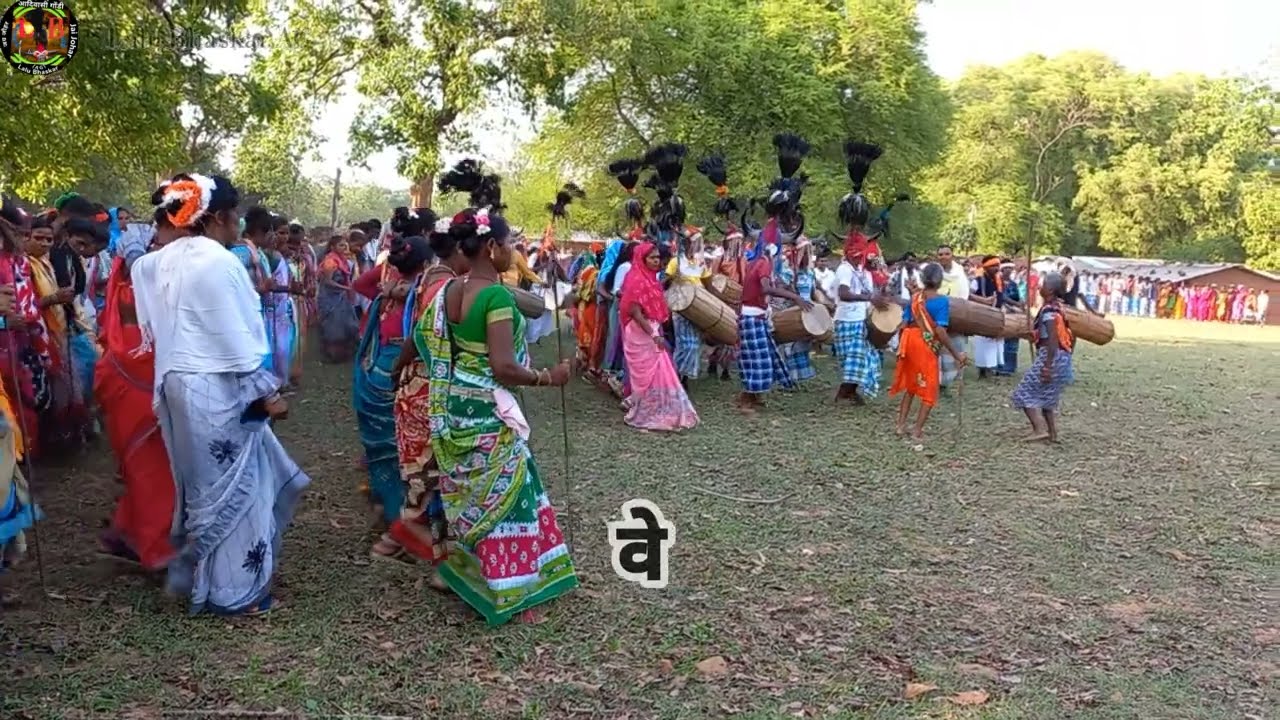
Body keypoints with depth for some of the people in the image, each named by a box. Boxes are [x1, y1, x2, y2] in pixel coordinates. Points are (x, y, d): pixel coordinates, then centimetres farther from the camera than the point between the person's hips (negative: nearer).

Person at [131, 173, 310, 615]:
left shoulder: (166, 259, 8)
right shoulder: (217, 262, -19)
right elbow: (235, 339, -20)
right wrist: (267, 394, -14)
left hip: (179, 383, 9)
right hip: (215, 390, -9)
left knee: (203, 482, 22)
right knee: (229, 486, 3)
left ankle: (196, 573, 34)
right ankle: (230, 591, 15)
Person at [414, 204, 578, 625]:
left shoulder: (449, 291, 4)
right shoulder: (496, 295, -21)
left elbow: (421, 338, 13)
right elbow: (503, 368, -25)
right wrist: (548, 377, -12)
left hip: (455, 409, 8)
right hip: (489, 413, -8)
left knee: (468, 496, 22)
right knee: (502, 498, 4)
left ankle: (461, 572, 37)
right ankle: (510, 594, 14)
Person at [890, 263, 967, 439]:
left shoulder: (914, 297, 5)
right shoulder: (941, 300, -12)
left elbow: (903, 326, 4)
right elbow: (940, 331, -20)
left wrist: (901, 347, 17)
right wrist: (956, 354, -16)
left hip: (909, 341, 6)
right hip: (926, 345, -6)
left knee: (910, 386, 21)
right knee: (929, 390, 9)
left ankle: (901, 425, 21)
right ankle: (918, 430, 8)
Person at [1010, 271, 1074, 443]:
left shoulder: (1049, 310, -17)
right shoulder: (1060, 307, 10)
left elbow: (1052, 340, -23)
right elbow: (1071, 337, 15)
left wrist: (1047, 366, -23)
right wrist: (1066, 357, 24)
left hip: (1051, 357, -9)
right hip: (1062, 357, 9)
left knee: (1027, 393, 0)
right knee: (1046, 395, 19)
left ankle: (1040, 429, -6)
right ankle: (1053, 432, 19)